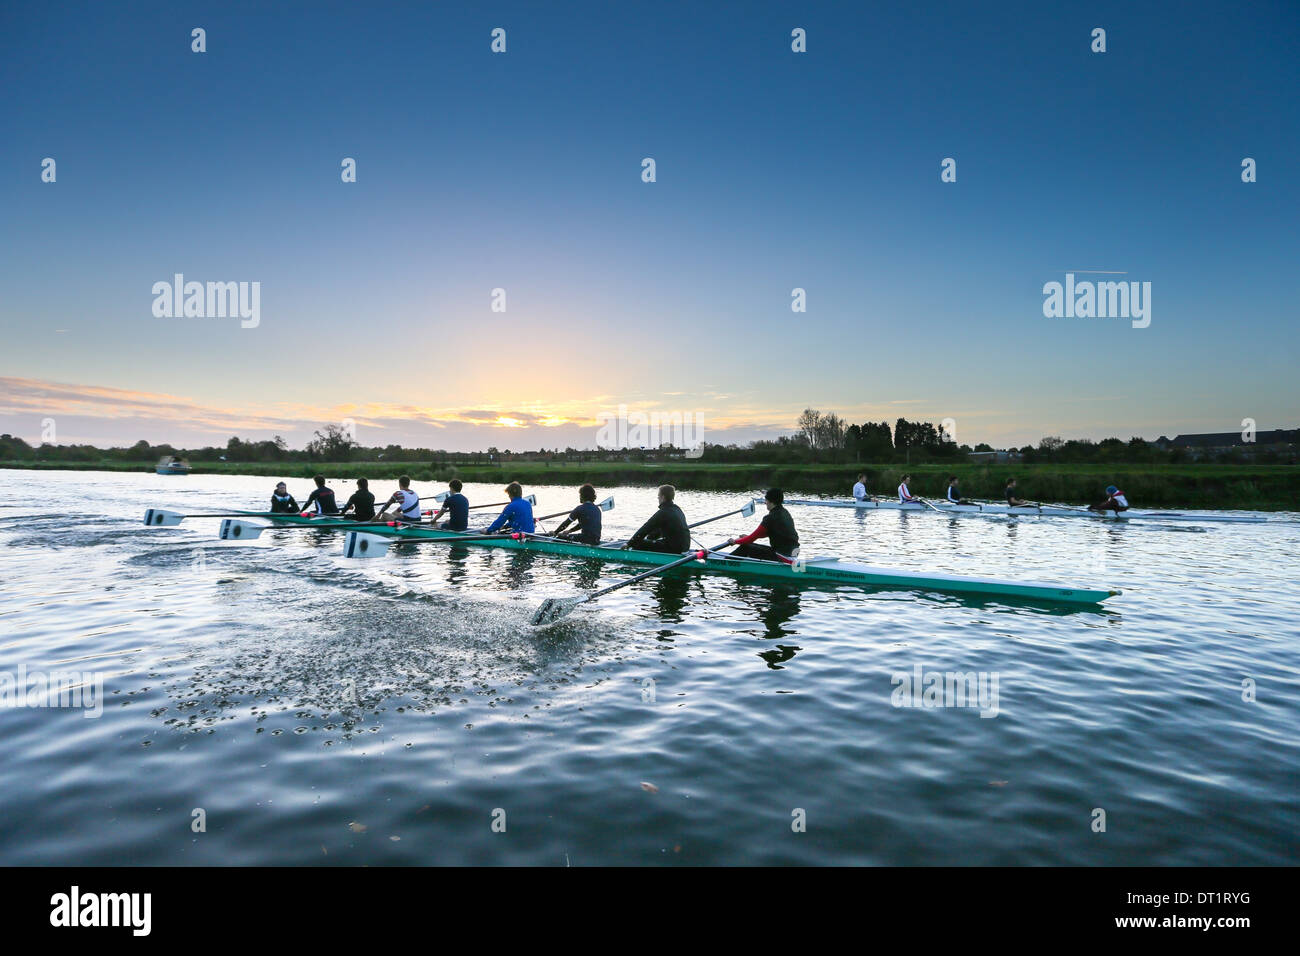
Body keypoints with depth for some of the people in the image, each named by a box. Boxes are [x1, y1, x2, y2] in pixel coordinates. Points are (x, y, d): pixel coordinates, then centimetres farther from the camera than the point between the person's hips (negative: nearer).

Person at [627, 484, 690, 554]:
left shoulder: (662, 513, -15)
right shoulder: (677, 510, 13)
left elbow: (646, 529, -11)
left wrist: (629, 544, -5)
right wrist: (648, 538, 25)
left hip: (673, 548, -9)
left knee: (638, 546, -7)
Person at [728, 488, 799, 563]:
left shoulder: (771, 517, -17)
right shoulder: (785, 513, 10)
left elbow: (752, 538, -10)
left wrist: (735, 541, 6)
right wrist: (748, 536, 26)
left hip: (783, 558, -9)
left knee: (745, 547, -1)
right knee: (751, 546, 17)